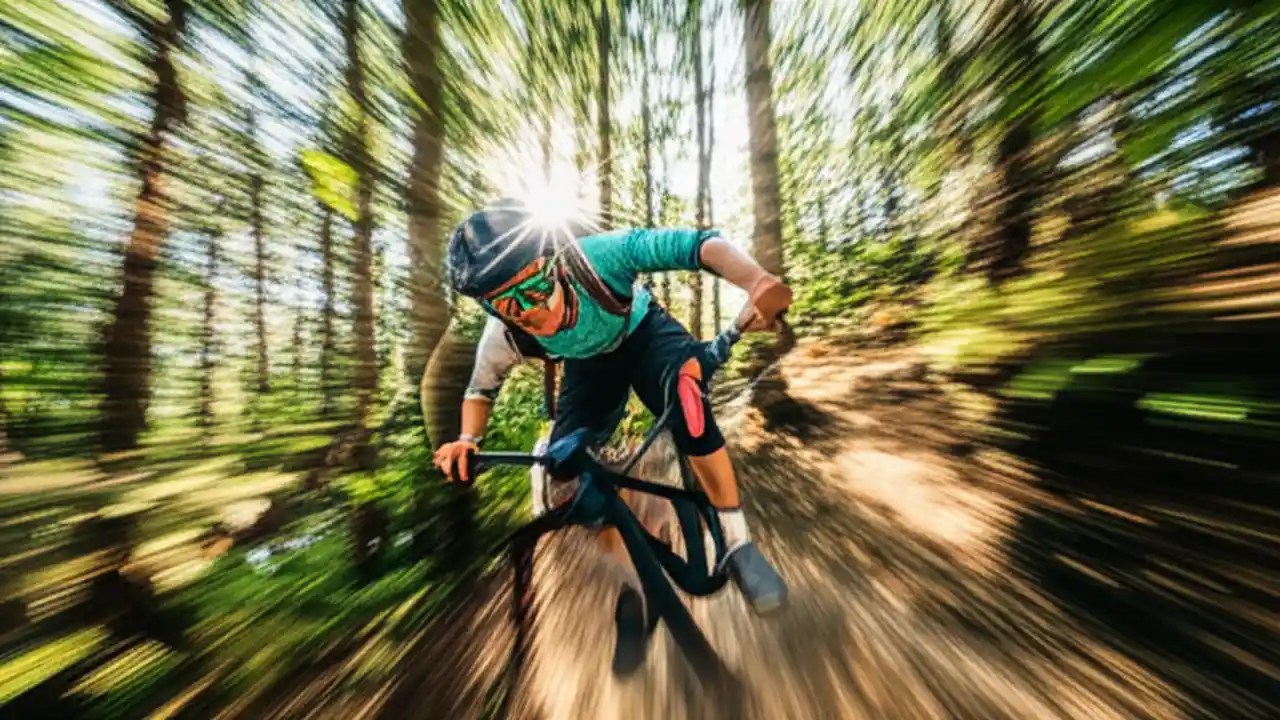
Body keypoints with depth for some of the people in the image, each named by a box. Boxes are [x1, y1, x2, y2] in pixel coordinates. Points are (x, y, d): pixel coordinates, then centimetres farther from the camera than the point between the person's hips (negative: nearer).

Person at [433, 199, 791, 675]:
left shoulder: (596, 256, -33)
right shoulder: (504, 337, -24)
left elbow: (699, 244, -36)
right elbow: (481, 389, -3)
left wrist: (757, 281, -54)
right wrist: (467, 439, -20)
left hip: (644, 333, -2)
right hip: (587, 363, 3)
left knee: (685, 397, -35)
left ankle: (738, 544, -12)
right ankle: (629, 583, 13)